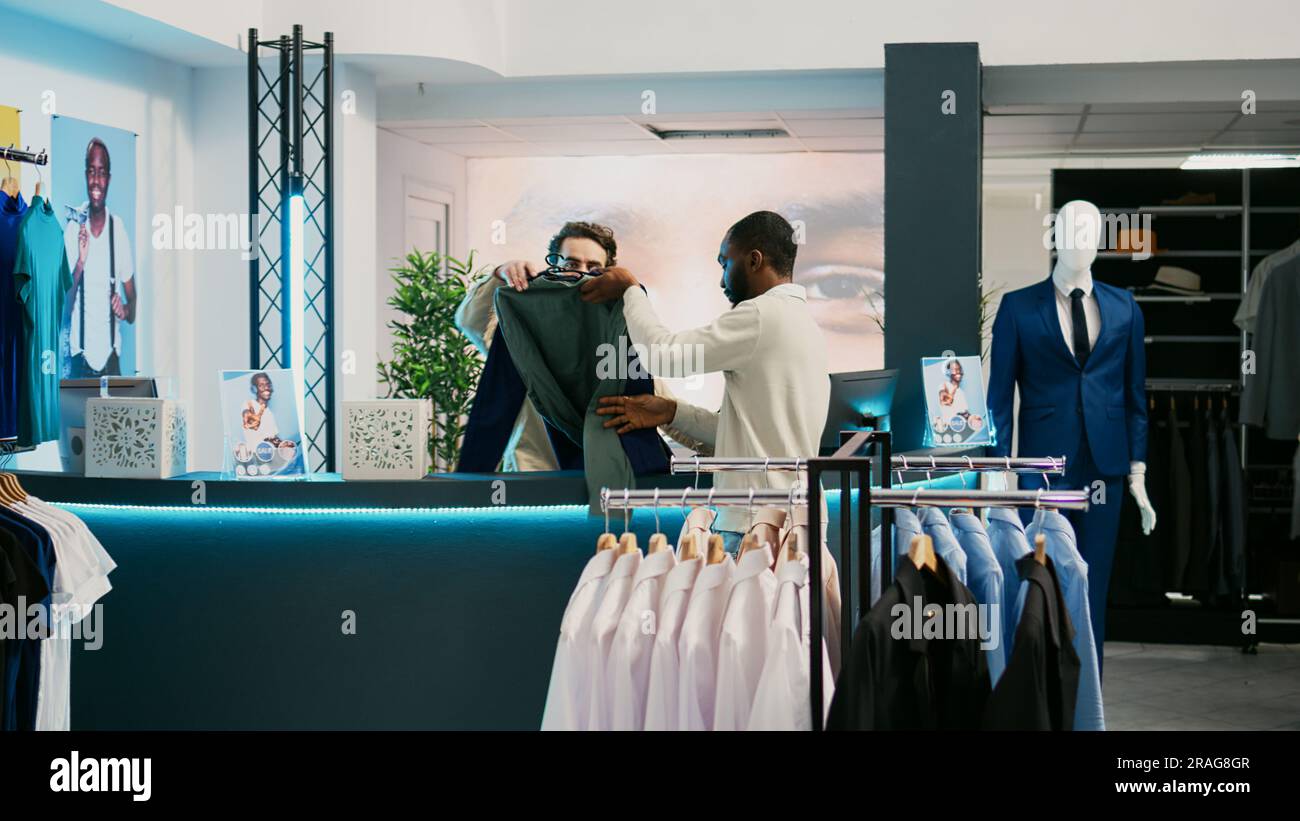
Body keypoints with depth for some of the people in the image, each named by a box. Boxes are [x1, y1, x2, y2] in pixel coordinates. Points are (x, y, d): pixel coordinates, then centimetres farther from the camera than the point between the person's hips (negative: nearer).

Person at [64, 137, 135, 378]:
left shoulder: (119, 229, 0)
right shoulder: (73, 228, -2)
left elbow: (132, 298, 8)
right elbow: (65, 305, -3)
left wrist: (127, 310, -15)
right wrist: (80, 264, -20)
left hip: (111, 357, 1)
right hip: (80, 356, -1)